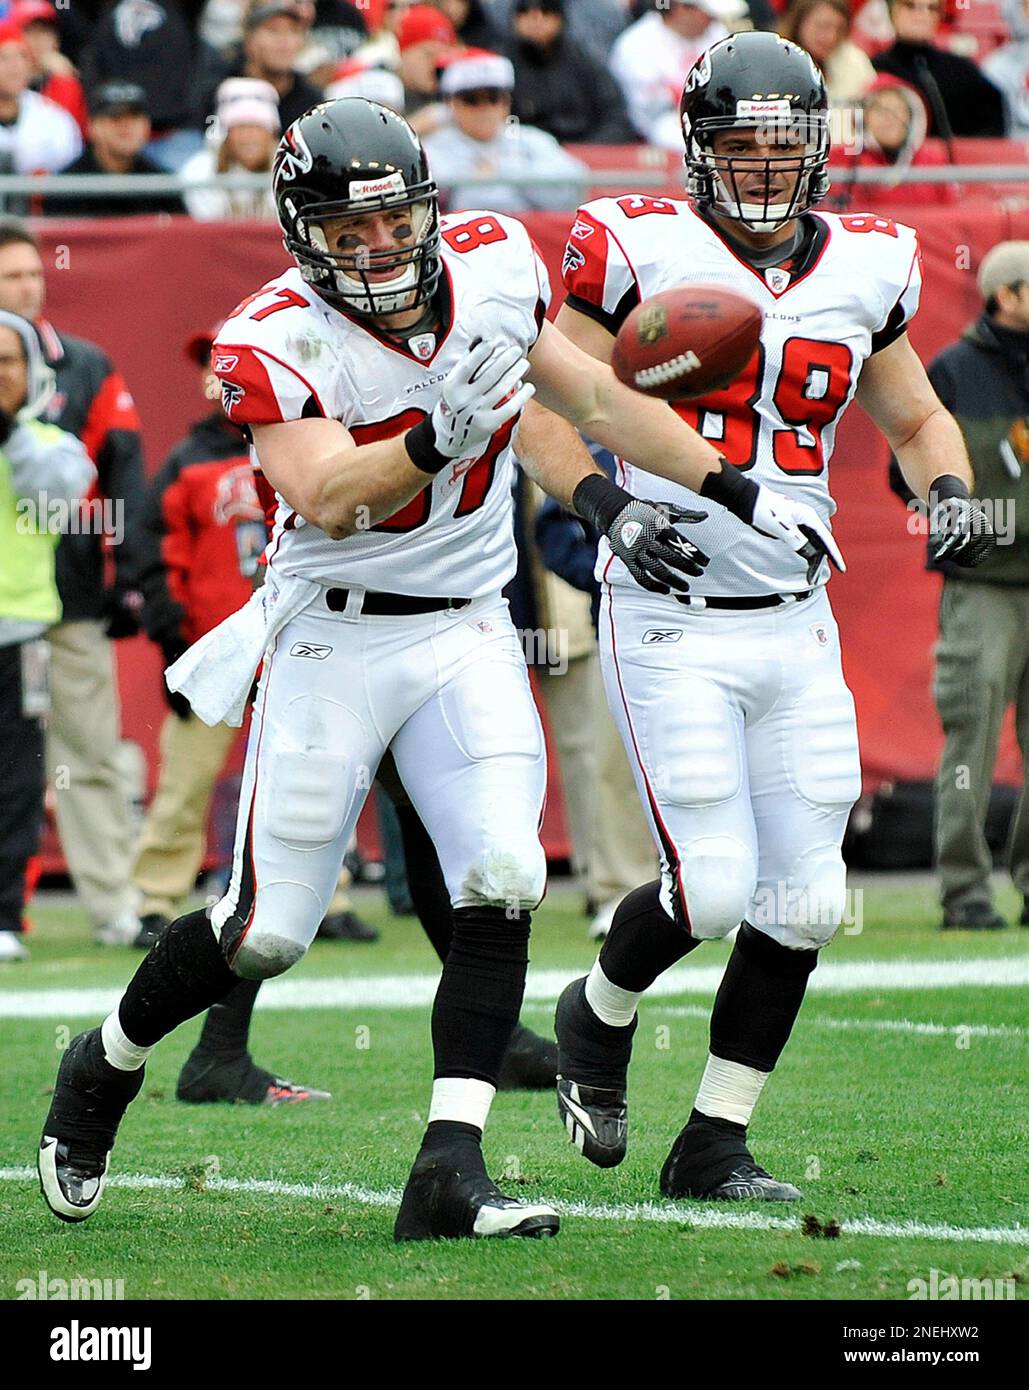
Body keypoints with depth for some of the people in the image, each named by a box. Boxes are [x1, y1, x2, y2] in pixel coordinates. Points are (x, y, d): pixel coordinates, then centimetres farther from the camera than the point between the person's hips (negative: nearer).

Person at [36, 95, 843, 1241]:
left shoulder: (491, 265, -3)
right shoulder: (279, 342, -17)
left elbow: (591, 396, 10)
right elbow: (327, 500, -30)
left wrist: (740, 495, 10)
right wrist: (440, 435, -46)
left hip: (466, 632, 4)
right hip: (332, 640, -4)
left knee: (504, 886, -16)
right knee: (270, 931, 0)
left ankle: (448, 1176, -16)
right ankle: (102, 1070, 27)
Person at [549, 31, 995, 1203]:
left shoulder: (862, 270, 8)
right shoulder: (643, 252, -7)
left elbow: (916, 418, 21)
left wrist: (949, 488, 0)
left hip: (792, 620, 5)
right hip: (668, 621, -5)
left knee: (804, 902, 2)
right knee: (712, 888, -13)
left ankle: (712, 1148, 15)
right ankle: (597, 1019, 20)